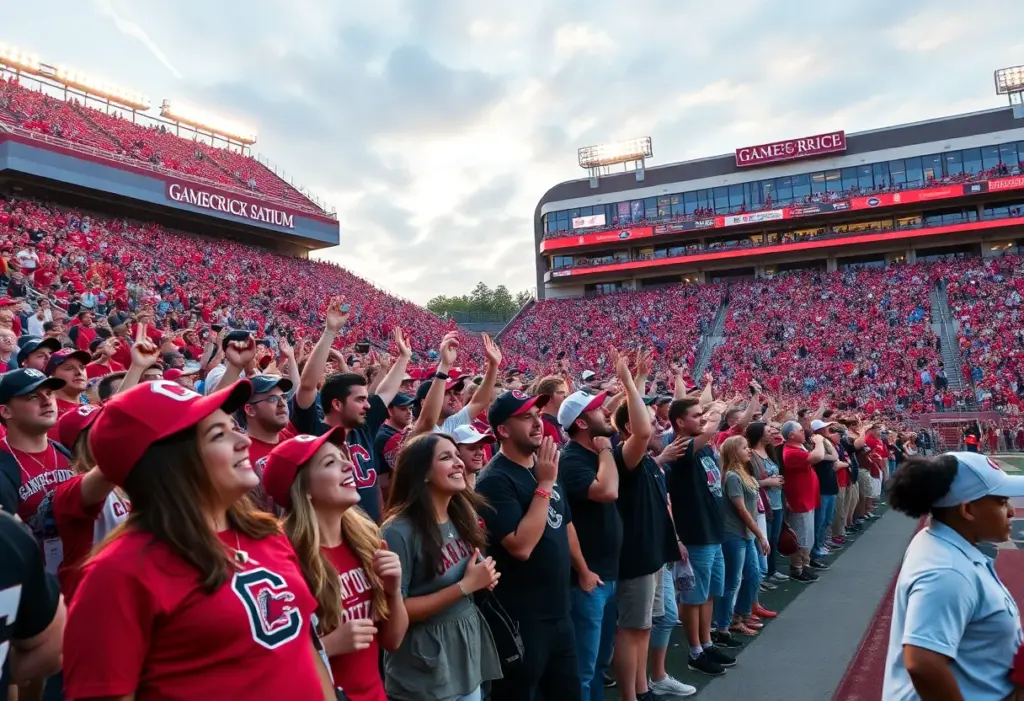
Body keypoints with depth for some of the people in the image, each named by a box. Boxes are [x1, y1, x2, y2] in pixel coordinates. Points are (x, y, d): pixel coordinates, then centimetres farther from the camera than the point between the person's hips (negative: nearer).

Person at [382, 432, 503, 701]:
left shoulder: (462, 517, 2)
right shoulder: (399, 532, -21)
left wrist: (483, 580, -4)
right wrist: (465, 586, -21)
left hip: (470, 651, 7)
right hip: (425, 672, -7)